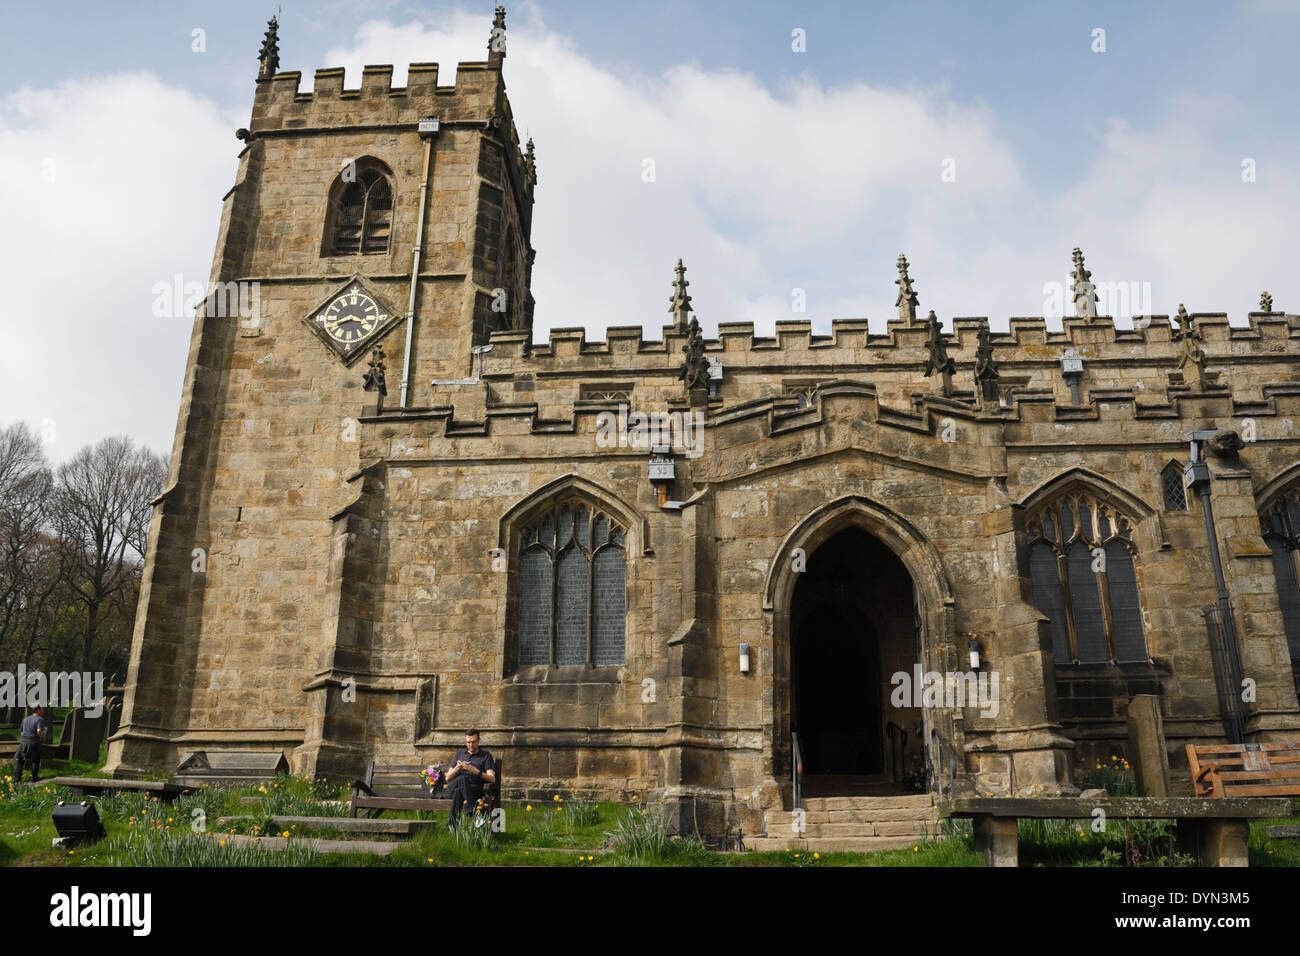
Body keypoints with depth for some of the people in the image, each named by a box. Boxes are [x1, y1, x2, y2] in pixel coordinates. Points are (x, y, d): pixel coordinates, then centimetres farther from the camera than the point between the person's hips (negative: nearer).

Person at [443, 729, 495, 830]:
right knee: (462, 779, -37)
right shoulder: (459, 754, 26)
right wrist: (457, 768, -4)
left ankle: (452, 825, -40)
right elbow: (448, 778, 18)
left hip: (474, 789, -2)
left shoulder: (486, 756, 16)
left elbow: (492, 779, 1)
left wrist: (475, 771, -14)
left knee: (458, 791, -38)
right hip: (453, 787, 2)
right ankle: (472, 812, -48)